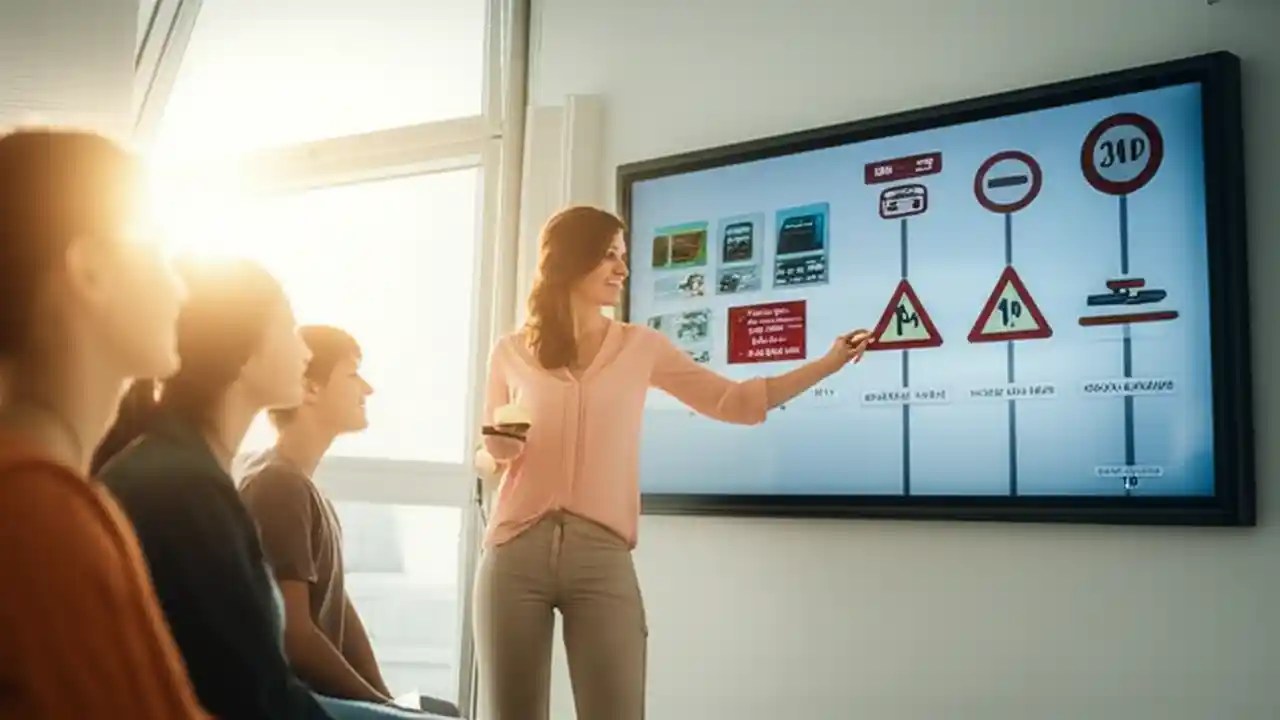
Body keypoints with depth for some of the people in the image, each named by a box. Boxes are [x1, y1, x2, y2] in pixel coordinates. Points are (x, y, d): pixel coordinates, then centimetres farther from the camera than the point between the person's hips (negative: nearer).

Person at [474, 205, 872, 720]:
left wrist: (828, 364, 5)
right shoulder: (511, 353, 8)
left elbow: (733, 402, 10)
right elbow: (488, 459, 15)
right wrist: (495, 451, -8)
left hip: (603, 559, 0)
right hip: (515, 556, 0)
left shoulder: (642, 346, 10)